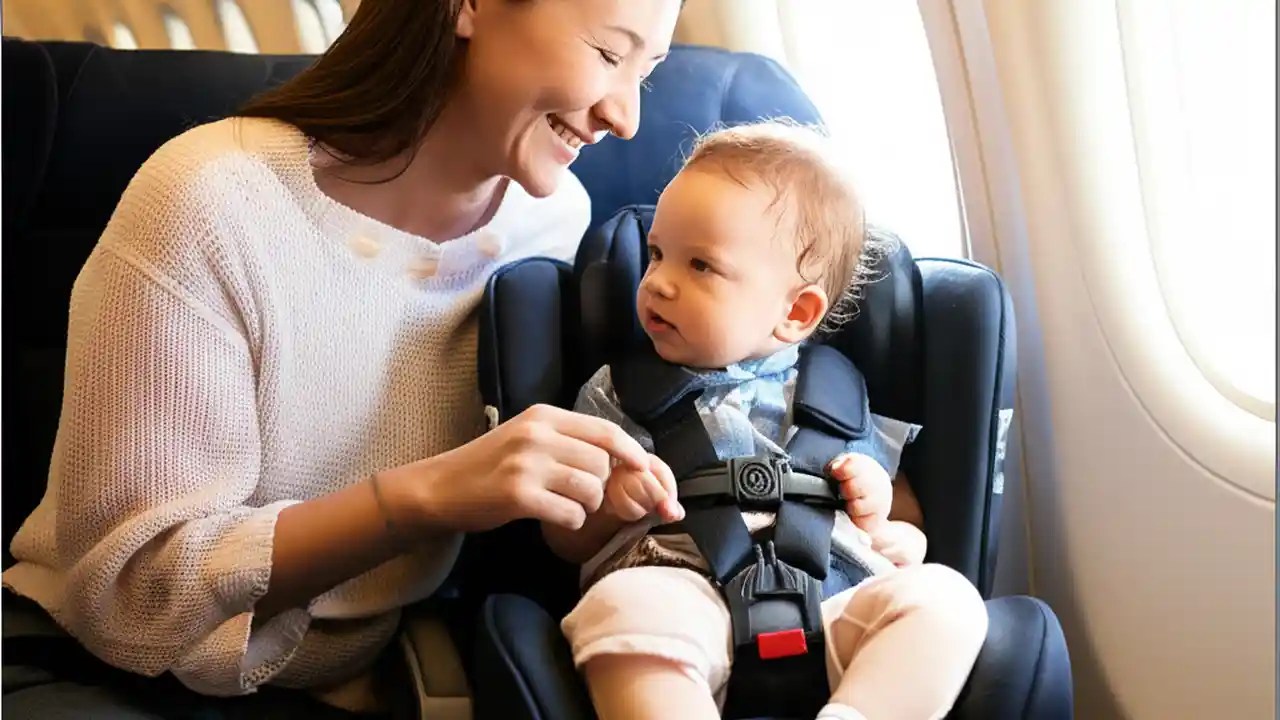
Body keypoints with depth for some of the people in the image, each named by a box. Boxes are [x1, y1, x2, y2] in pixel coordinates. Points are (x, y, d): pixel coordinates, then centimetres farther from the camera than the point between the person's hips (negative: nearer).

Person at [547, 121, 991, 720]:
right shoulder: (617, 392, 21)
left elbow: (906, 513, 29)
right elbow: (564, 541, 22)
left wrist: (894, 534, 4)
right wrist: (608, 499, -1)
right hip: (681, 599, -2)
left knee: (942, 596, -27)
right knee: (623, 605, -36)